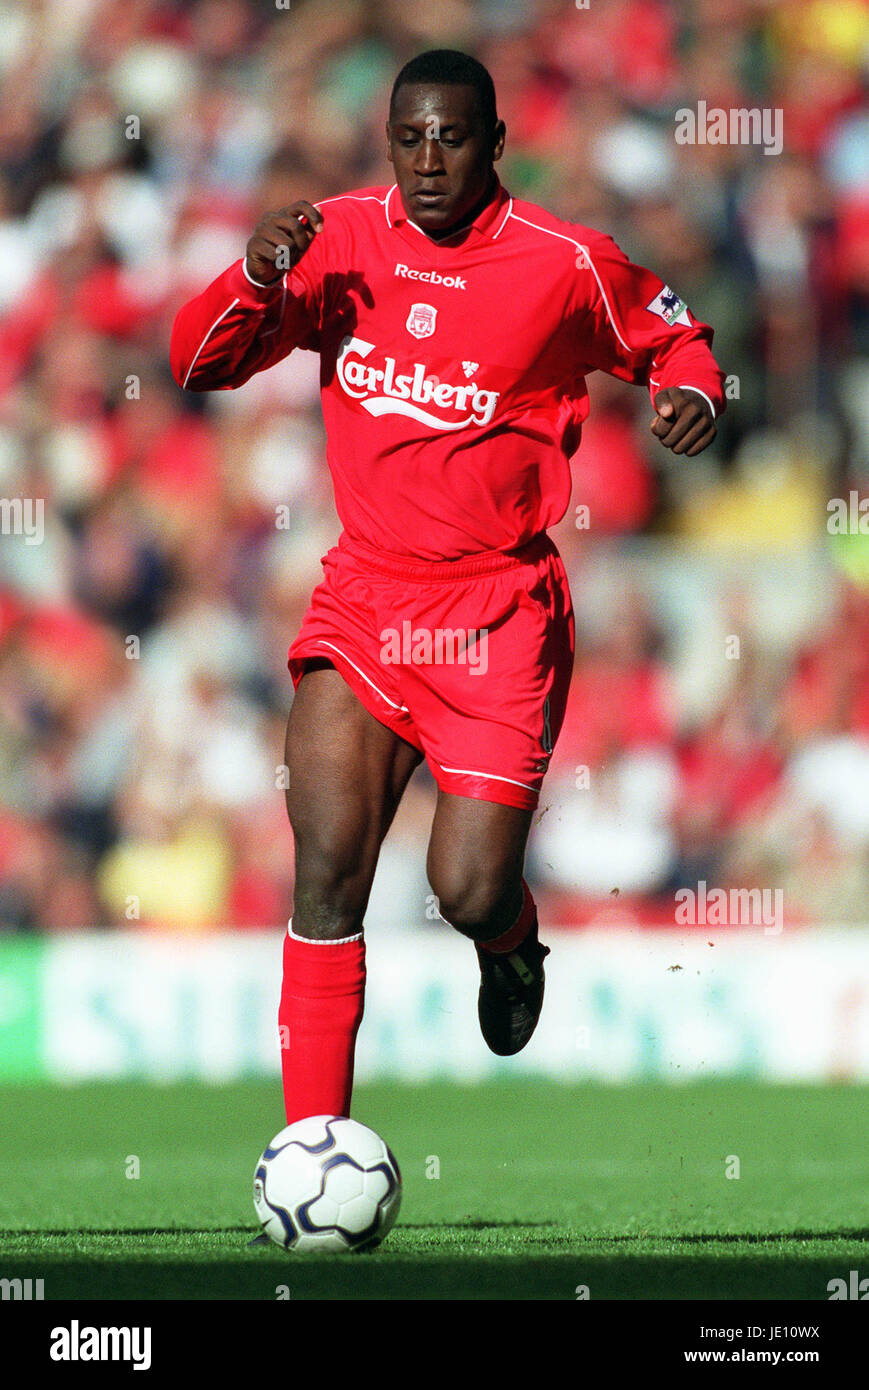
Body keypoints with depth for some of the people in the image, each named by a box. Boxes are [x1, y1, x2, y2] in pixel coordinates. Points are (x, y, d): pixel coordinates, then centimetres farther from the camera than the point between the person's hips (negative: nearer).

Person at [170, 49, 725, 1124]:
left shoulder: (568, 265, -4)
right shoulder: (339, 239, 3)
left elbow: (674, 341, 12)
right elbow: (199, 362, 3)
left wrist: (694, 394, -12)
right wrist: (257, 276, -17)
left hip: (498, 611, -2)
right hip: (363, 594, 2)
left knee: (470, 892, -8)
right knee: (328, 869, -12)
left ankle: (512, 944, 31)